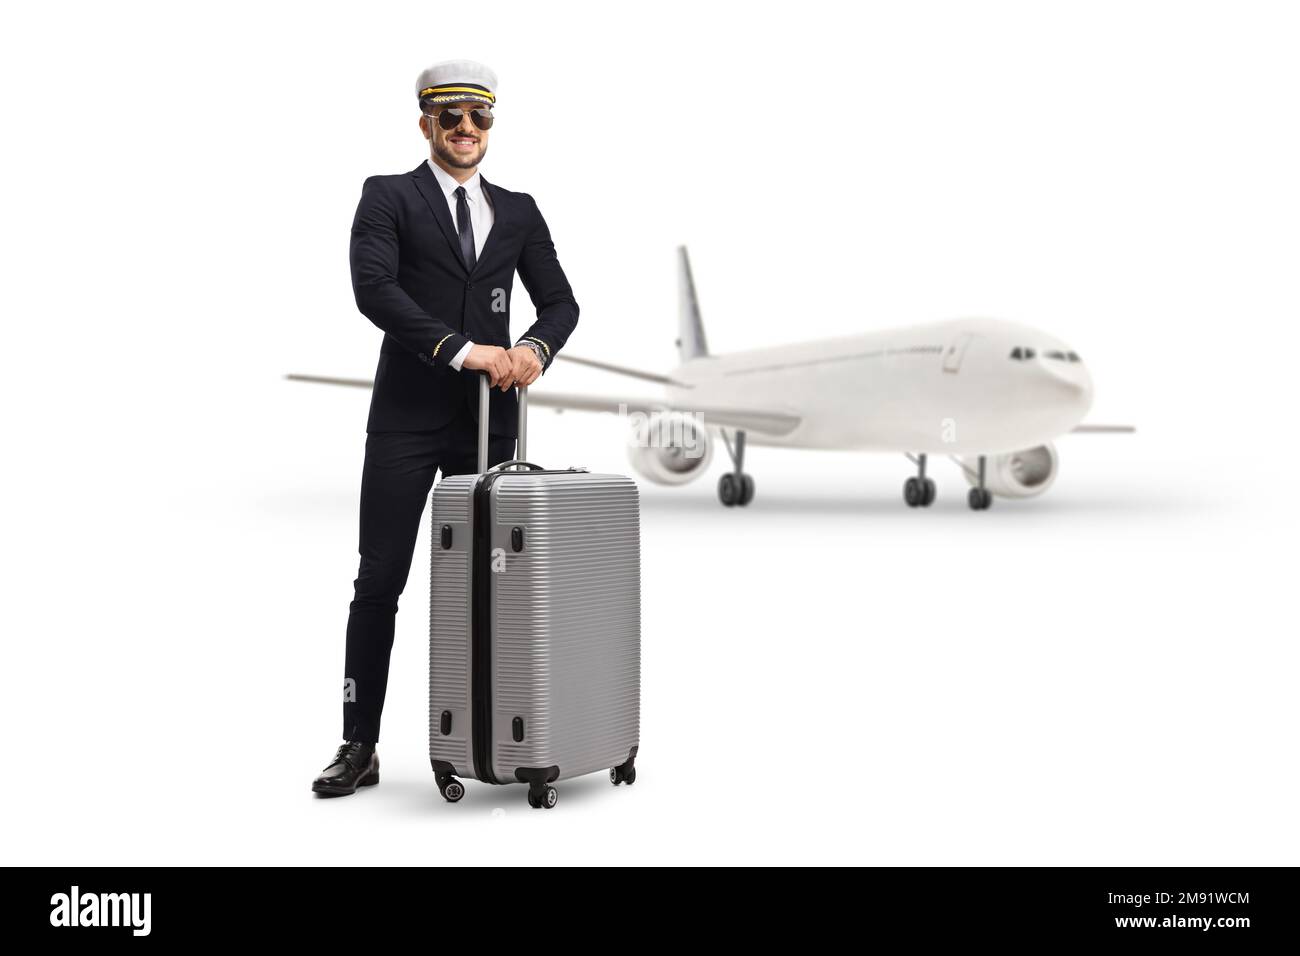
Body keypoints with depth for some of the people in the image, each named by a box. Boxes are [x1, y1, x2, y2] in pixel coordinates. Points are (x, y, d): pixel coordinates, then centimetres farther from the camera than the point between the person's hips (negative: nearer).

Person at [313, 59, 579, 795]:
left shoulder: (519, 211, 14)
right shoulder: (387, 197, 2)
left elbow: (561, 302, 7)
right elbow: (373, 289, -14)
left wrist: (534, 348, -15)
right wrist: (460, 350, -22)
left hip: (490, 420, 3)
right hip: (406, 417, -3)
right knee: (380, 581, -1)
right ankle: (360, 747, 7)